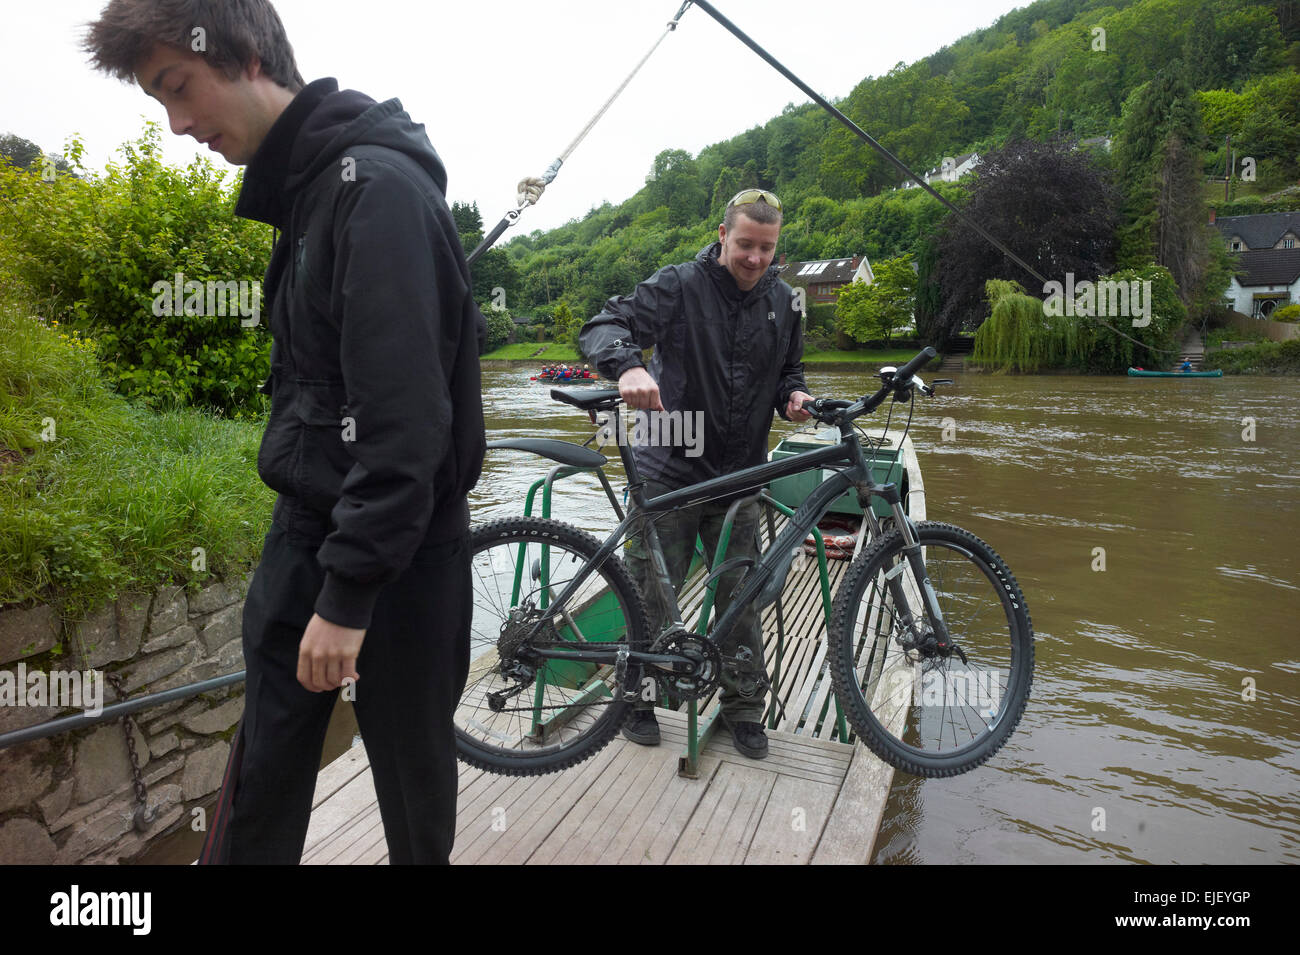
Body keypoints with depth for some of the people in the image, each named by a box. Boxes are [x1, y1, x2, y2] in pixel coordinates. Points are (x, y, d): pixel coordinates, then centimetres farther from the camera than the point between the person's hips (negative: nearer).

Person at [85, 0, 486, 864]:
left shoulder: (380, 185, -18)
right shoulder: (306, 188, 11)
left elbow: (404, 412, -24)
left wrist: (350, 592, -22)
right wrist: (318, 561, 17)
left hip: (395, 539, -8)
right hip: (306, 524, 8)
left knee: (410, 765, 10)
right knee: (265, 764, 16)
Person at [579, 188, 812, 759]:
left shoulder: (783, 302, 8)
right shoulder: (678, 286, -9)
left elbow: (789, 368, 22)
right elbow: (602, 327, -20)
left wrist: (793, 395, -3)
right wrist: (629, 366, -42)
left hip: (740, 476, 4)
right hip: (669, 470, -3)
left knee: (741, 595, 9)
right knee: (651, 591, 5)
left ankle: (744, 705, 26)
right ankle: (639, 696, 26)